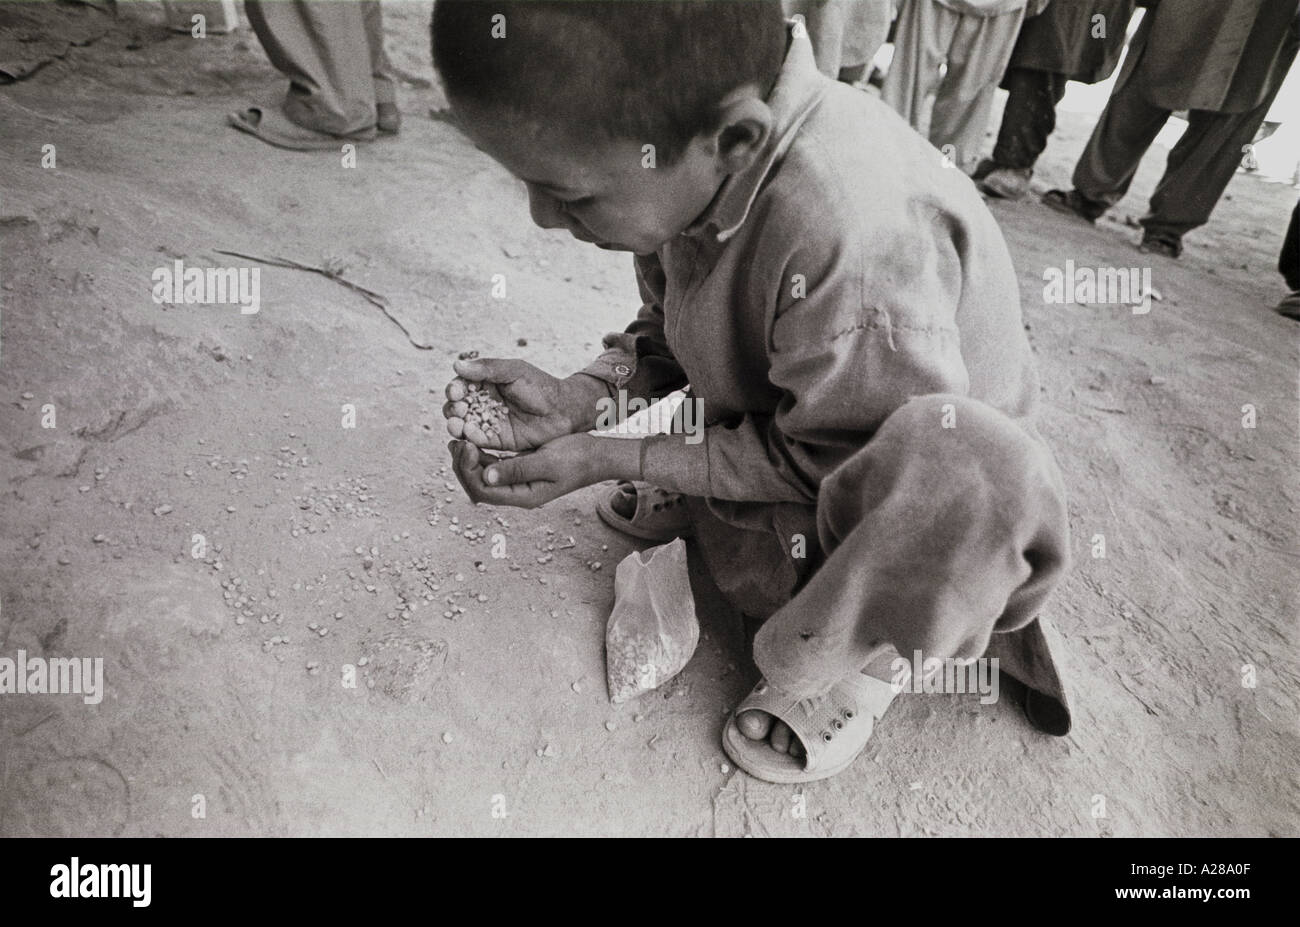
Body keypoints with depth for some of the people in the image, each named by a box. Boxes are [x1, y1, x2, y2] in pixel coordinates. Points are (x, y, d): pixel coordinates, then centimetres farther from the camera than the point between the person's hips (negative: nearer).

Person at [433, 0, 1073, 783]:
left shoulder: (853, 241, -38)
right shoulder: (690, 160, -12)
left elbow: (821, 463, -24)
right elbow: (672, 326, 5)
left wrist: (611, 461, -21)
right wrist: (582, 397, -14)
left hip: (929, 483, -8)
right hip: (785, 442, 9)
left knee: (978, 464, -37)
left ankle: (864, 651, -8)